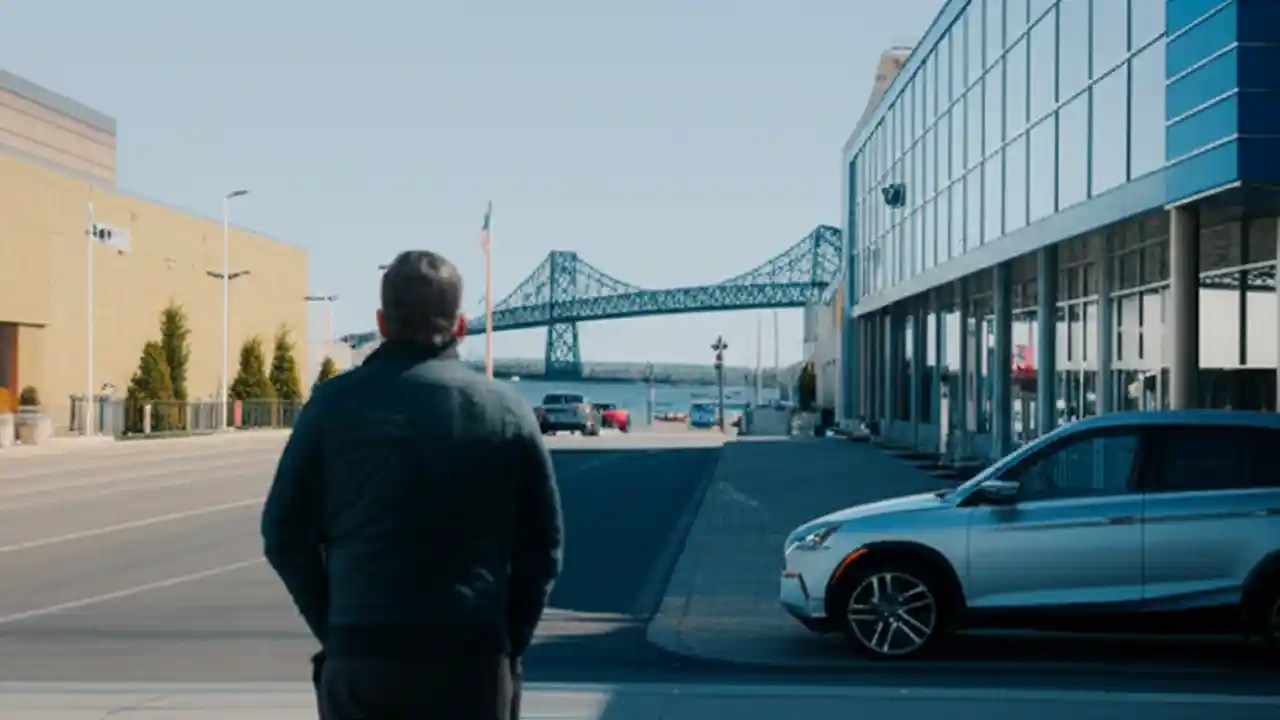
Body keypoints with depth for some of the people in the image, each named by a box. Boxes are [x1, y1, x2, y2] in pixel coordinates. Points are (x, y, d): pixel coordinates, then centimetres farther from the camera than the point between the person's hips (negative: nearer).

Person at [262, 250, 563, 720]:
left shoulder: (336, 403, 0)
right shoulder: (505, 411, 2)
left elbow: (286, 534, 2)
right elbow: (542, 547, 2)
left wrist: (332, 629, 11)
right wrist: (508, 645, 11)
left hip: (361, 658, 0)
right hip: (473, 661, 0)